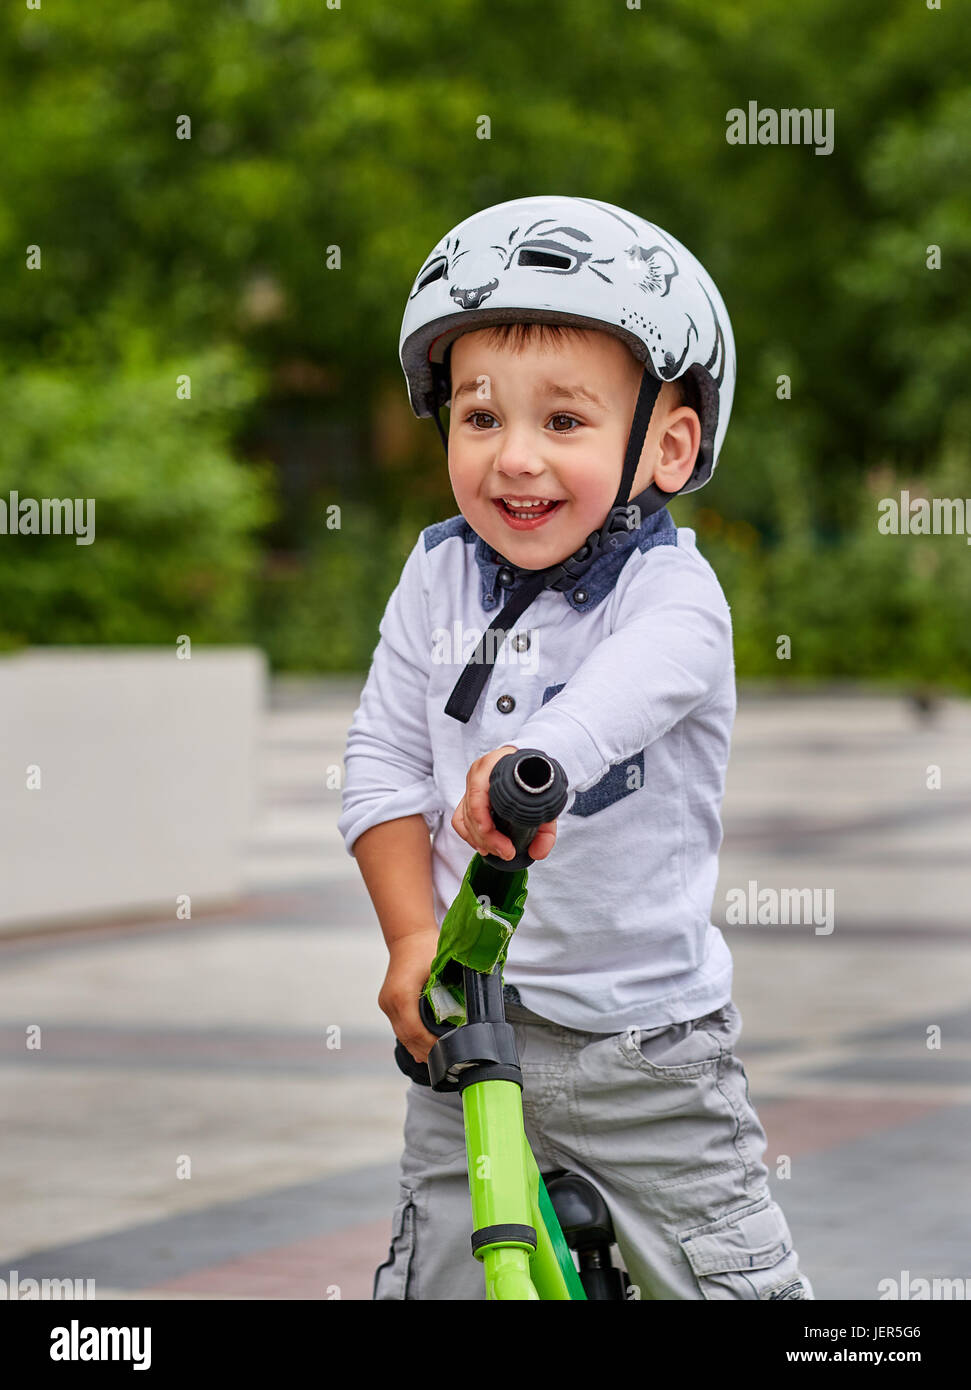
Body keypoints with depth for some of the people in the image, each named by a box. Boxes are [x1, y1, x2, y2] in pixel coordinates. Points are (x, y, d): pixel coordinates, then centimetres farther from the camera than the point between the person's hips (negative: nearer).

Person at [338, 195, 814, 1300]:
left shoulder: (672, 590, -14)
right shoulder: (438, 576, -1)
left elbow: (625, 690, -37)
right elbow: (382, 762, 1)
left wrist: (538, 755, -59)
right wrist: (414, 934, -12)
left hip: (648, 1040, -3)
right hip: (469, 1024, 4)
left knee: (730, 1279, 0)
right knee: (434, 1276, 11)